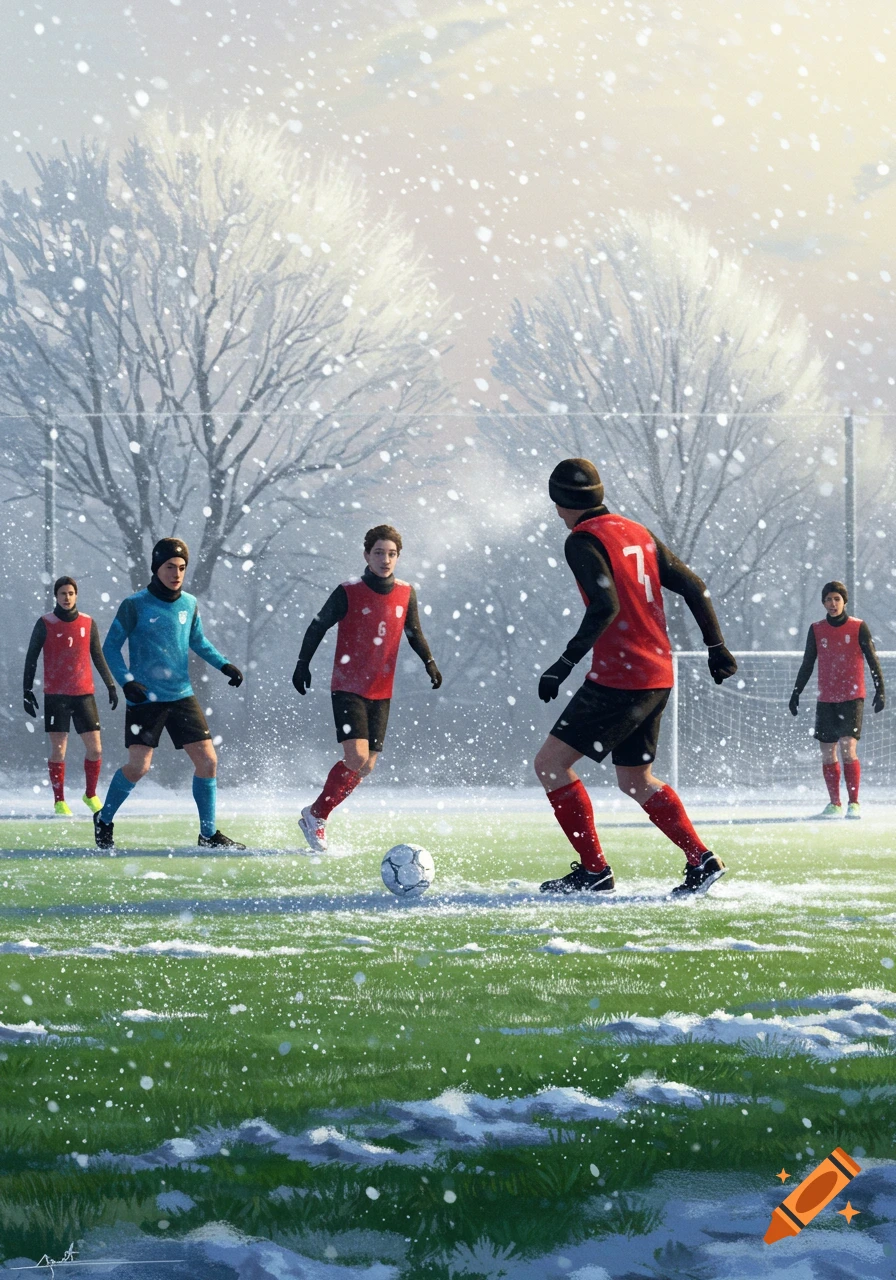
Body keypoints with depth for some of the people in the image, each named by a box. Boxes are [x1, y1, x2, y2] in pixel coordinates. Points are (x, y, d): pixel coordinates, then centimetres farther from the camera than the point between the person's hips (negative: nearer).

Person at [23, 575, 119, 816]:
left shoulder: (88, 623, 7)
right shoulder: (45, 624, 0)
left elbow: (98, 657, 16)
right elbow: (31, 658, 3)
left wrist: (111, 685, 13)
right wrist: (27, 690, -2)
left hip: (84, 694, 3)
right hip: (55, 695, -3)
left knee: (95, 748, 0)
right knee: (58, 749, -4)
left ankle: (90, 795, 18)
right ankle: (59, 801, 5)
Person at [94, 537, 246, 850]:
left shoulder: (189, 604, 7)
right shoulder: (135, 606, -8)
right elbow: (110, 647, -4)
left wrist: (224, 665, 9)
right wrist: (127, 682, -18)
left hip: (182, 696, 5)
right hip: (145, 698, -5)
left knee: (207, 760, -3)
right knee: (138, 766, -14)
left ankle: (208, 834, 10)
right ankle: (103, 820, 11)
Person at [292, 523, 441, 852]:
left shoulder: (406, 594, 4)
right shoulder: (349, 593, -8)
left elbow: (414, 632, 20)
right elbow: (318, 627, 1)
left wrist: (429, 662, 10)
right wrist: (303, 663, -3)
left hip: (381, 693, 5)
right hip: (348, 688, -5)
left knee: (366, 766, 3)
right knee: (356, 758, -19)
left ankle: (316, 816, 18)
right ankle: (316, 815, -2)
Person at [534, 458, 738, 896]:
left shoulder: (583, 542, -11)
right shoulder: (638, 534, 14)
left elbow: (605, 607, -24)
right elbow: (693, 587, 15)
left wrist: (564, 664, -23)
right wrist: (716, 647, 22)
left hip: (618, 679, -9)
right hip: (658, 677, 9)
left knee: (551, 763, -2)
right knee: (635, 781, 20)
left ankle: (594, 871, -3)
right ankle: (702, 861, 15)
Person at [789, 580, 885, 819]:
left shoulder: (858, 628, -1)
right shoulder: (816, 630, 7)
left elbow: (872, 661, 0)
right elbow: (807, 664, 14)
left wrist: (880, 690, -7)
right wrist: (796, 693, 11)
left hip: (852, 698, -4)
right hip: (826, 700, 4)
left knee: (848, 749, -15)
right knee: (827, 752, 3)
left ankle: (854, 803, -9)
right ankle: (835, 804, 13)